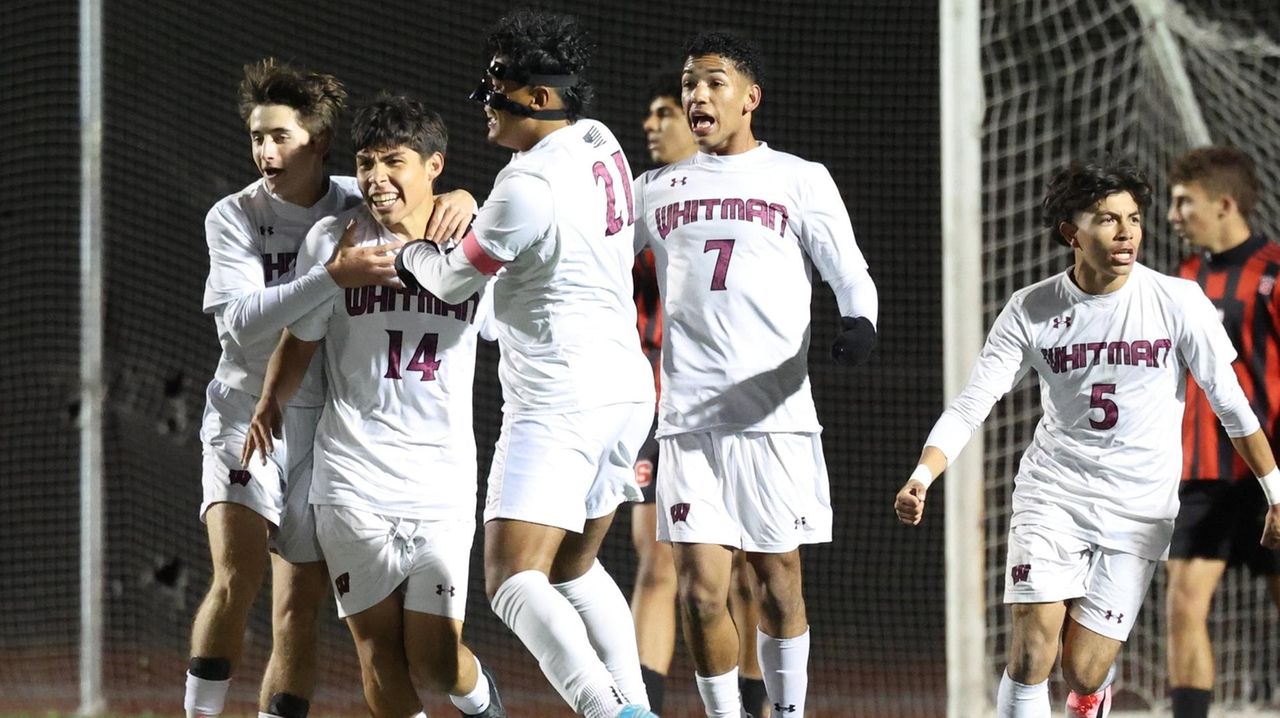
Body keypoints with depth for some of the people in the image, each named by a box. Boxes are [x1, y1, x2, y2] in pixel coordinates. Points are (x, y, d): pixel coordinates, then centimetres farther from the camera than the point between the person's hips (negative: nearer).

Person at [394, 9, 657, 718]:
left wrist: (411, 252, 15)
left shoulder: (529, 186, -19)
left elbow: (453, 280, -5)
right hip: (624, 387, 10)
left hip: (556, 404, -10)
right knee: (574, 569, 22)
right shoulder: (602, 148, 7)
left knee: (513, 581, -14)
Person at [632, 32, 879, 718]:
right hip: (688, 416, 2)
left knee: (777, 578, 5)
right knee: (700, 590, -6)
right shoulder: (656, 189, 14)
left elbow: (849, 273, 1)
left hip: (774, 411, -2)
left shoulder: (799, 180, 6)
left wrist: (860, 323, -19)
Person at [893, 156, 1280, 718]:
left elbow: (1231, 403, 0)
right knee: (1032, 654, -16)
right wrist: (922, 476, -24)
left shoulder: (1178, 302, -8)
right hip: (1052, 494, 1)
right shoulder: (1030, 311, -5)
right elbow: (971, 404, -7)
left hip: (1138, 508, -1)